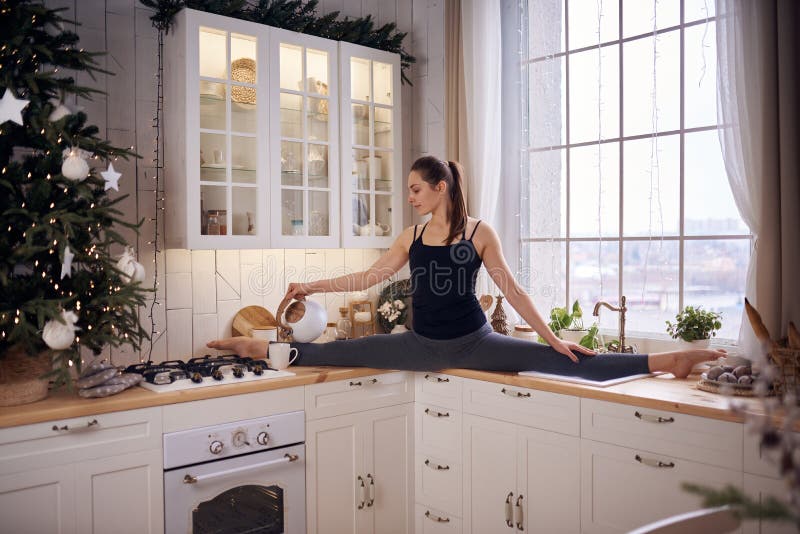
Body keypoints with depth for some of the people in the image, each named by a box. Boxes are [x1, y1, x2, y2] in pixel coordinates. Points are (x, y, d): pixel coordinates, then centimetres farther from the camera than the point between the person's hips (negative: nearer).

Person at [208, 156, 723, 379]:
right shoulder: (411, 237, 5)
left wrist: (552, 336, -10)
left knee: (554, 360, -17)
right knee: (345, 352, -2)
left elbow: (511, 288, -7)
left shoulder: (479, 232, -6)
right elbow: (370, 276, 9)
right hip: (424, 344, 4)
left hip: (473, 341, -4)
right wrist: (314, 286, 10)